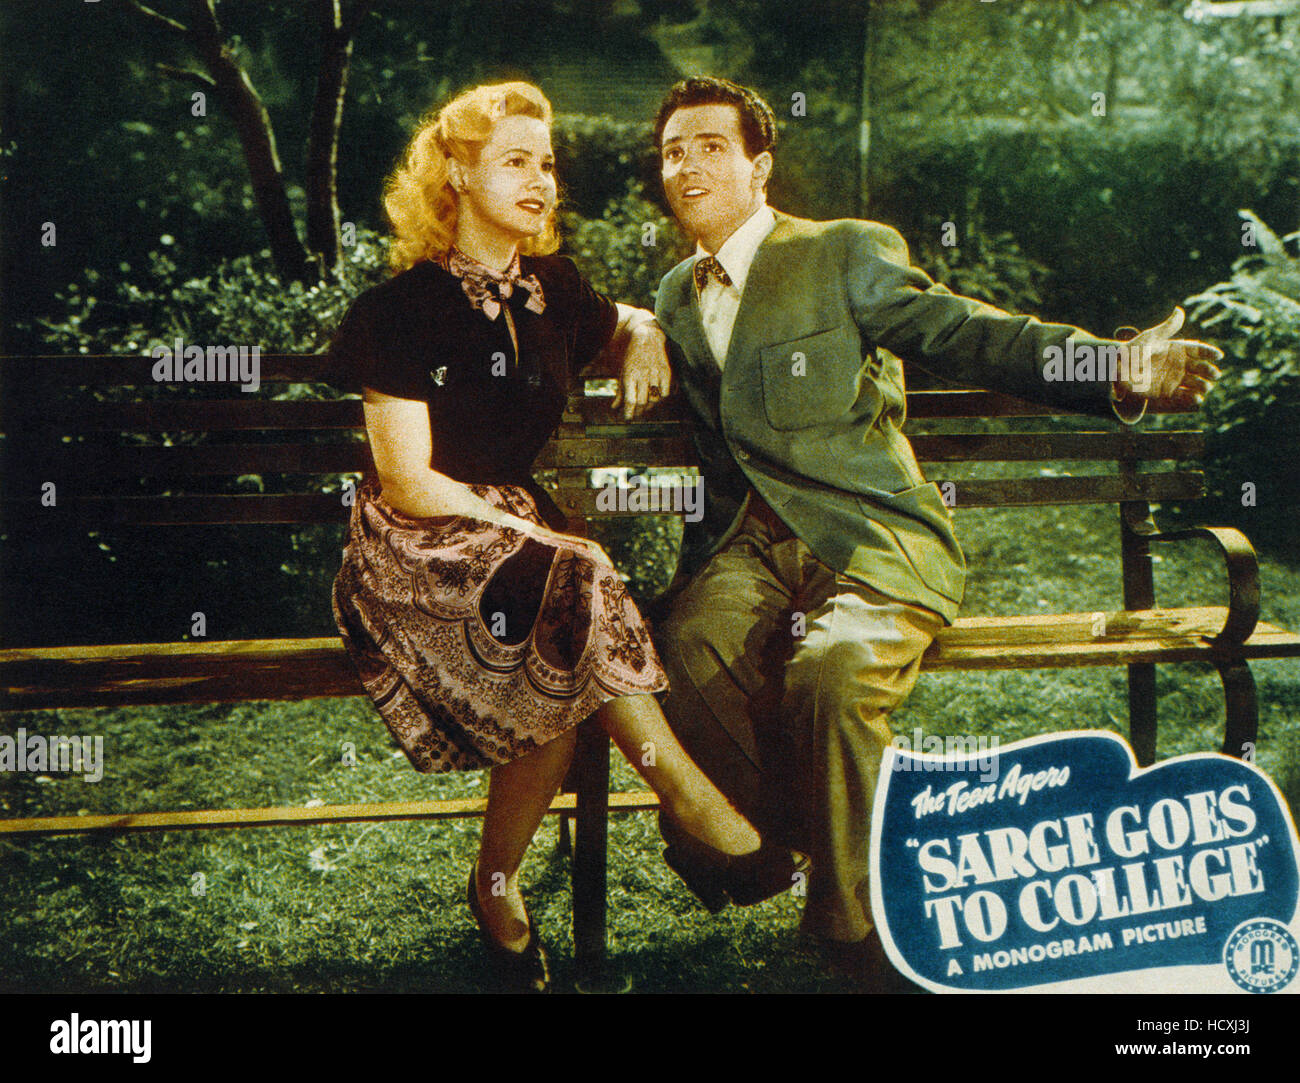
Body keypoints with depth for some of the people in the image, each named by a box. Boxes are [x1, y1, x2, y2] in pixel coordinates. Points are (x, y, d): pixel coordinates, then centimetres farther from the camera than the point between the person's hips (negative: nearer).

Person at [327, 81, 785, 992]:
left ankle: (497, 891, -5)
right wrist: (534, 537, -17)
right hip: (416, 547, -5)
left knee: (559, 689, -26)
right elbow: (408, 486, -10)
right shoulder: (400, 310, -6)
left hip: (517, 525, 5)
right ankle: (689, 797, -21)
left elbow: (629, 321, 34)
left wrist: (646, 336, 9)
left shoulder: (551, 290, 11)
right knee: (572, 590, -34)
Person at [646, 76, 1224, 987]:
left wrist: (1116, 373, -23)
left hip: (872, 538, -4)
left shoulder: (846, 255, 5)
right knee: (687, 649, -31)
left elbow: (969, 334, -6)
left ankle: (856, 926, -14)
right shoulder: (678, 296, 22)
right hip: (748, 544, 4)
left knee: (831, 671, -35)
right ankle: (788, 840, -10)